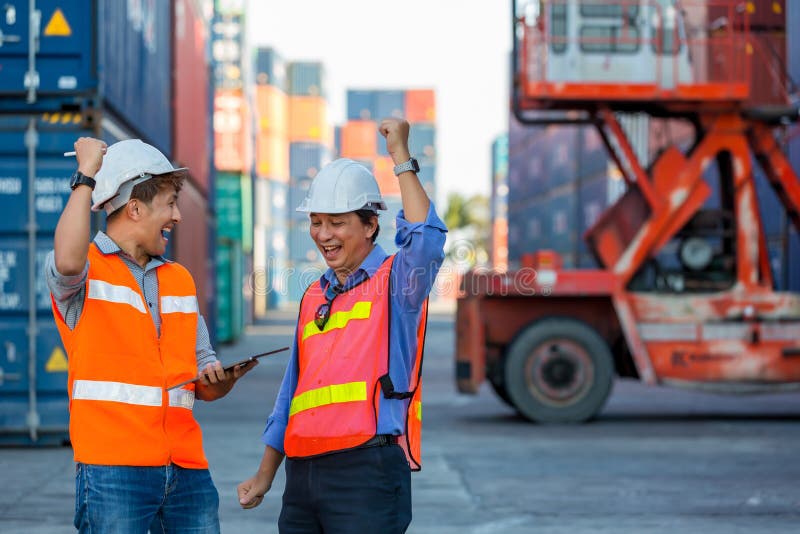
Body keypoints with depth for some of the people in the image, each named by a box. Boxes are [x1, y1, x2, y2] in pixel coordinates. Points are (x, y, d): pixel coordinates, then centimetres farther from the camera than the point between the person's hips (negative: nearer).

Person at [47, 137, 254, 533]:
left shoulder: (179, 280, 20)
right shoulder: (88, 268, 0)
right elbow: (68, 260, -28)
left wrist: (219, 379, -2)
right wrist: (86, 176, -17)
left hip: (186, 469, 6)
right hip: (114, 467, -6)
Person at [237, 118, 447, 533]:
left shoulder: (395, 281, 2)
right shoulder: (313, 297, 21)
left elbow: (426, 239, -22)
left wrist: (401, 158, -18)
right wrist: (265, 474, 22)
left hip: (367, 471, -7)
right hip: (303, 472, 7)